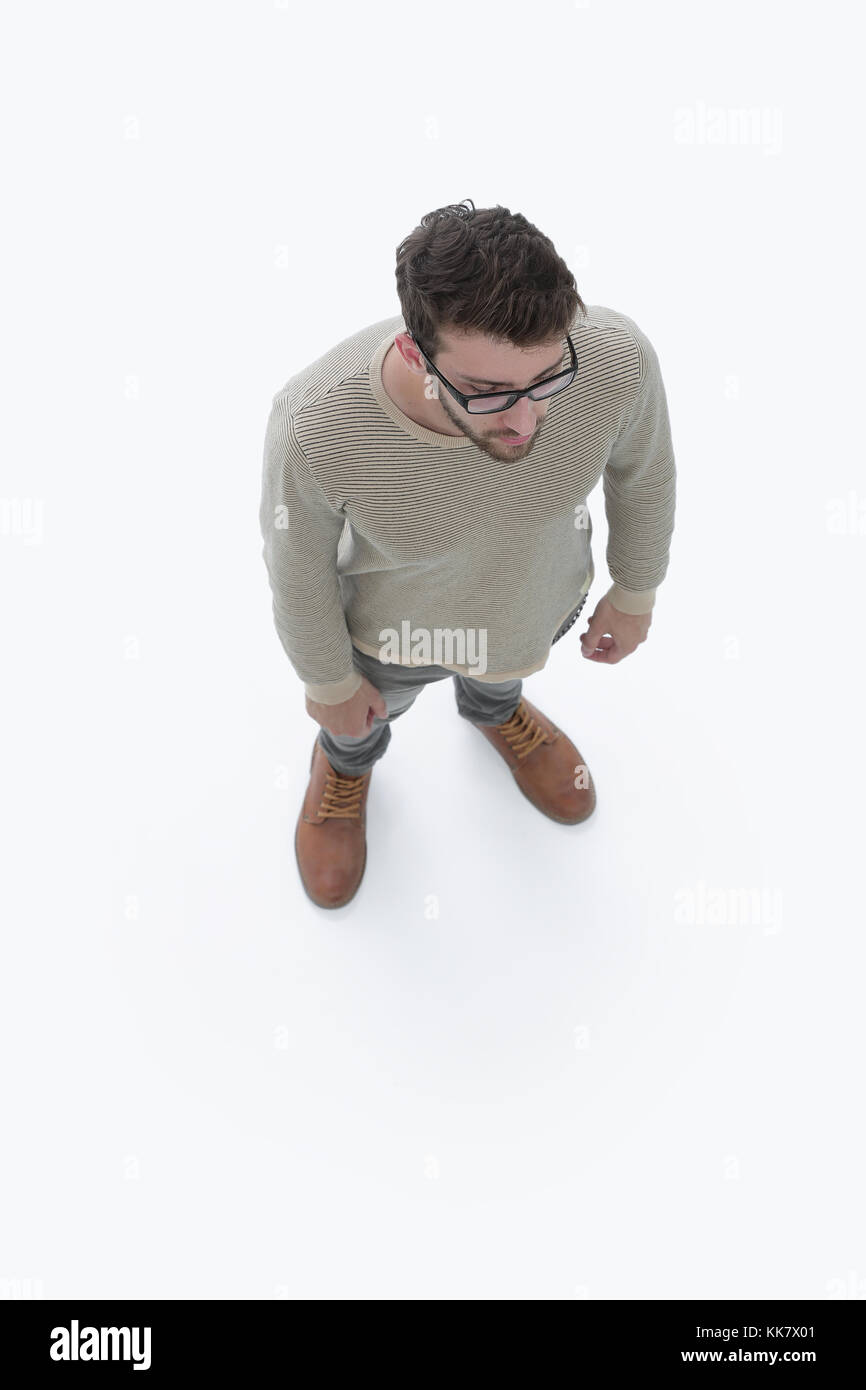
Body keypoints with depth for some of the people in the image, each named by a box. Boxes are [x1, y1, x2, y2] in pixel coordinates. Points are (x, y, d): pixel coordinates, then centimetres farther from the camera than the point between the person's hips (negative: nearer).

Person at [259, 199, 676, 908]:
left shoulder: (616, 359, -36)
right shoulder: (316, 427, -41)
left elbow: (643, 471, -12)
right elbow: (298, 565, -20)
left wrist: (635, 590, 3)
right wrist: (328, 681, -3)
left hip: (543, 600, 2)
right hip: (394, 630, -1)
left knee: (504, 673, 37)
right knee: (367, 709, 32)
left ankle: (494, 709, 75)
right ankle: (347, 760, 70)